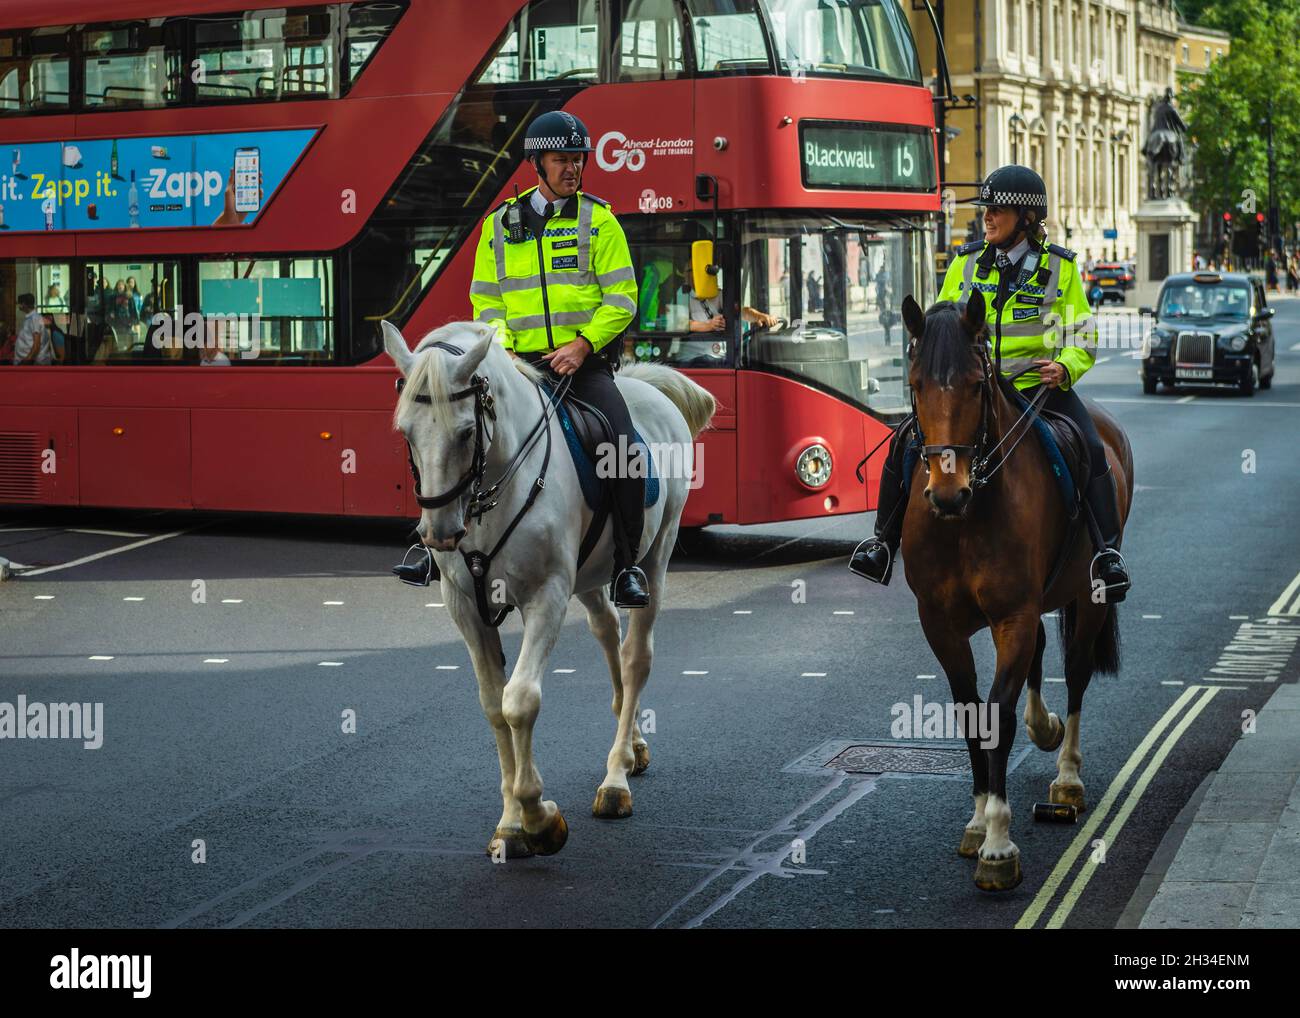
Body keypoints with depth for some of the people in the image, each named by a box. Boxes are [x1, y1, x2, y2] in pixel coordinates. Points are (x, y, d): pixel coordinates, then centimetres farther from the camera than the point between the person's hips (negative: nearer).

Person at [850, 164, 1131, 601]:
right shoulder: (967, 262, 6)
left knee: (1090, 449, -26)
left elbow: (1084, 339, 4)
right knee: (907, 440, -16)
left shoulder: (1059, 267, 1)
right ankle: (884, 540, -4)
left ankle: (1108, 551, -18)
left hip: (1040, 385, -2)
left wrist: (1064, 369, -18)